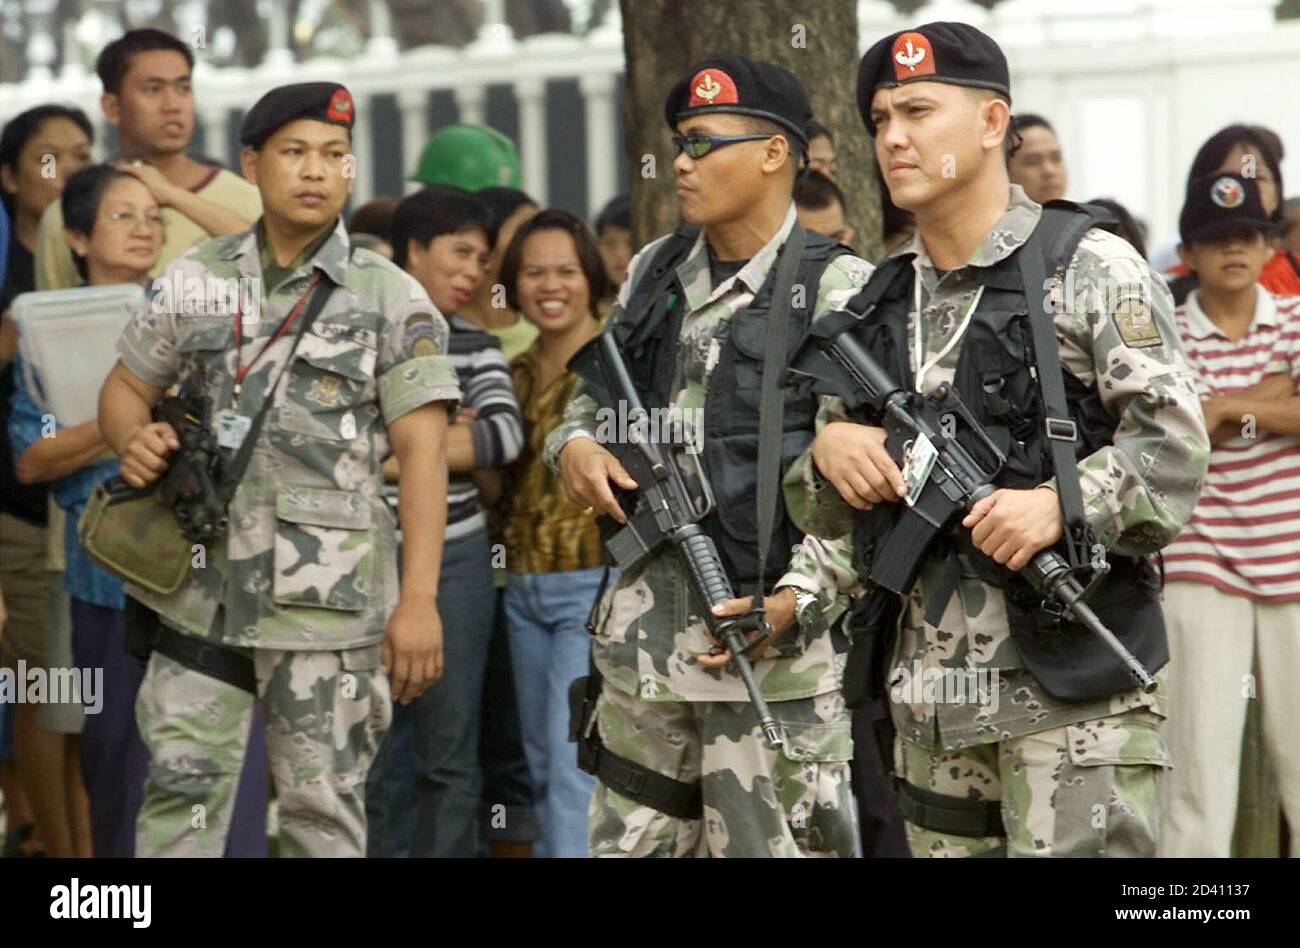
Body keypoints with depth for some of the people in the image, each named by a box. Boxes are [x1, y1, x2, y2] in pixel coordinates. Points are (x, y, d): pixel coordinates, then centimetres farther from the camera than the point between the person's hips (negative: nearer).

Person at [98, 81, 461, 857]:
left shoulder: (391, 298, -1)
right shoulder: (196, 281, 8)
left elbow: (422, 453, -6)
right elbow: (127, 386, 18)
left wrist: (419, 599, -13)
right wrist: (133, 439, -7)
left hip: (327, 599, -2)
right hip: (203, 590, 3)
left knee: (323, 805, 4)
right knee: (181, 791, 2)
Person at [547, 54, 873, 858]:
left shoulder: (838, 289, -7)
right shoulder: (655, 273, 14)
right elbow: (591, 399, 25)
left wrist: (795, 601, -23)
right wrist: (576, 445, 1)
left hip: (773, 645, -7)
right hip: (646, 638, 7)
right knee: (629, 842, 13)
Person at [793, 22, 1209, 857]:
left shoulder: (1090, 270, -2)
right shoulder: (879, 303, 16)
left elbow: (1174, 447, -10)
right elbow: (825, 516, 19)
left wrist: (1063, 504, -26)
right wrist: (827, 450, -4)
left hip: (1073, 692, -6)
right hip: (930, 696, 6)